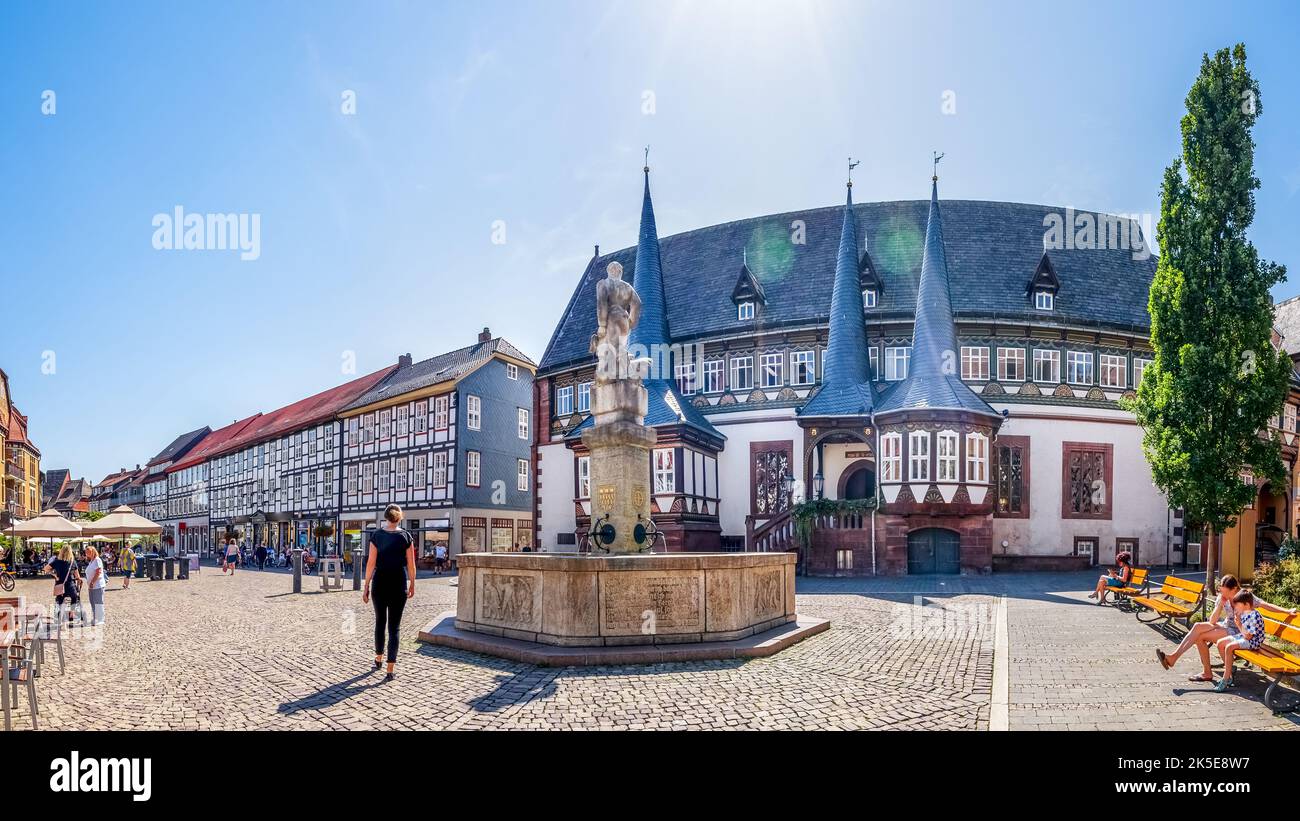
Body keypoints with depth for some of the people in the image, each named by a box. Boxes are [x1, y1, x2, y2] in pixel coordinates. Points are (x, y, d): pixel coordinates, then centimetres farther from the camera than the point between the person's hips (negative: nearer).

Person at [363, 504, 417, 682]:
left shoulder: (376, 535, -3)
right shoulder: (406, 537, -4)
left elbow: (371, 563, -4)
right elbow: (411, 565, -2)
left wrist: (366, 587, 1)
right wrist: (412, 584, 11)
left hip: (379, 583, 1)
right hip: (399, 584, -1)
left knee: (380, 621, 21)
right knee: (394, 627, 1)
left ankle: (378, 659, 37)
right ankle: (390, 670, -4)